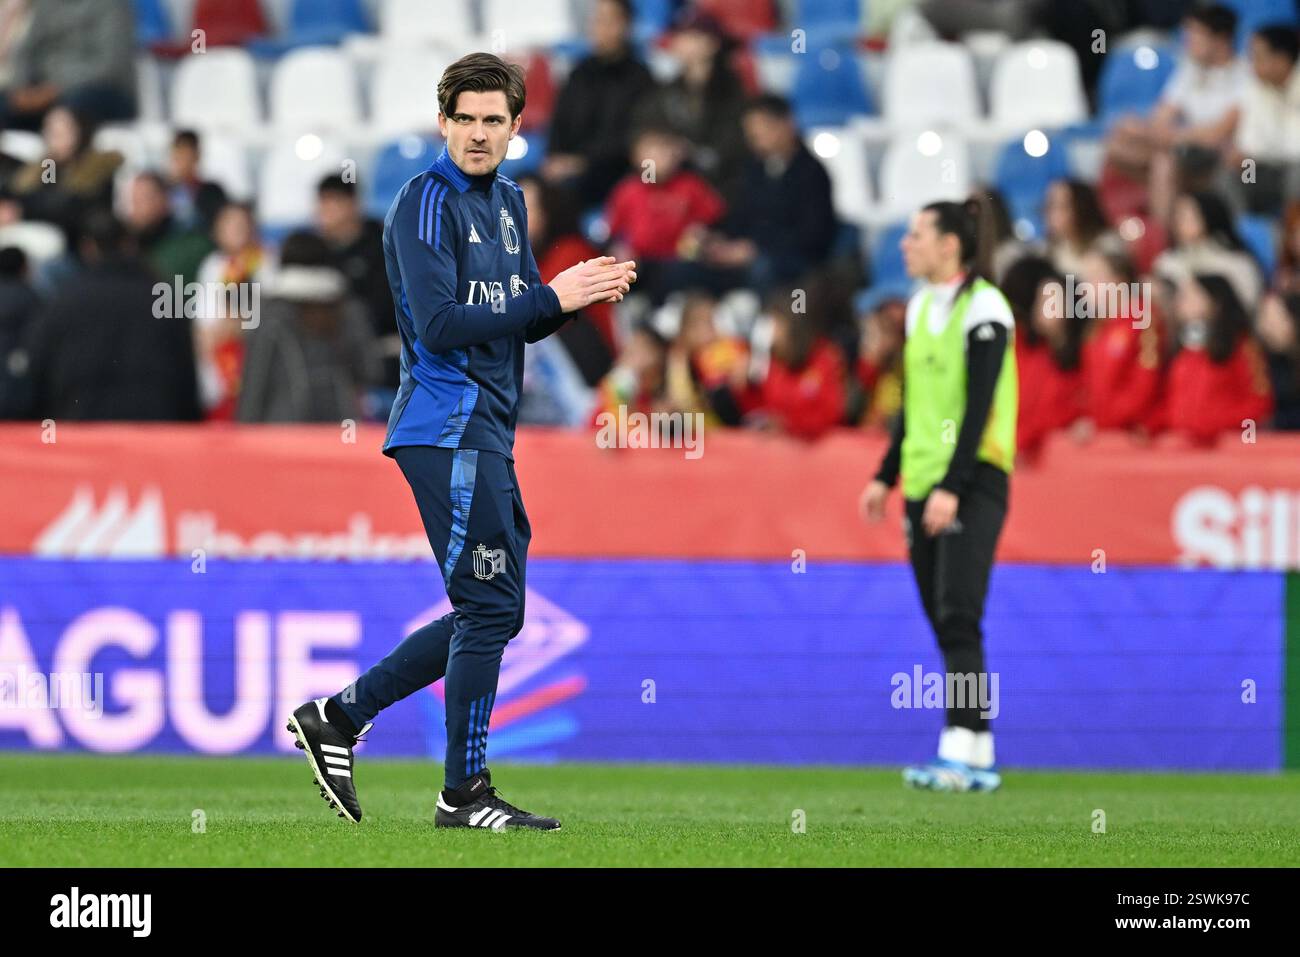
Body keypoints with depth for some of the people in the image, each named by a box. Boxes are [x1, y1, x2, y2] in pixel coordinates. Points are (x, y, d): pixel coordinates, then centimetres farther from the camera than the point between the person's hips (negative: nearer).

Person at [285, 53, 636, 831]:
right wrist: (552, 298, -19)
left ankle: (338, 717, 18)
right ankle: (465, 794, 0)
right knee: (489, 608, -7)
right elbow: (440, 323, -20)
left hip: (489, 434, 9)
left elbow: (525, 322, 18)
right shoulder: (427, 201, -11)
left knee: (492, 614, 12)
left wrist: (585, 292, -2)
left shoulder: (508, 201, 16)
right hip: (449, 428, -9)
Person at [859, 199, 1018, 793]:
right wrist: (886, 477, 19)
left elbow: (979, 405, -16)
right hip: (922, 484, 8)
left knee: (957, 619, -15)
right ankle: (979, 760, 9)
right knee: (946, 627, 6)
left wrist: (952, 487, -23)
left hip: (973, 483, -8)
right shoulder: (920, 308, 15)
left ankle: (961, 754, -20)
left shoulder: (984, 308, -10)